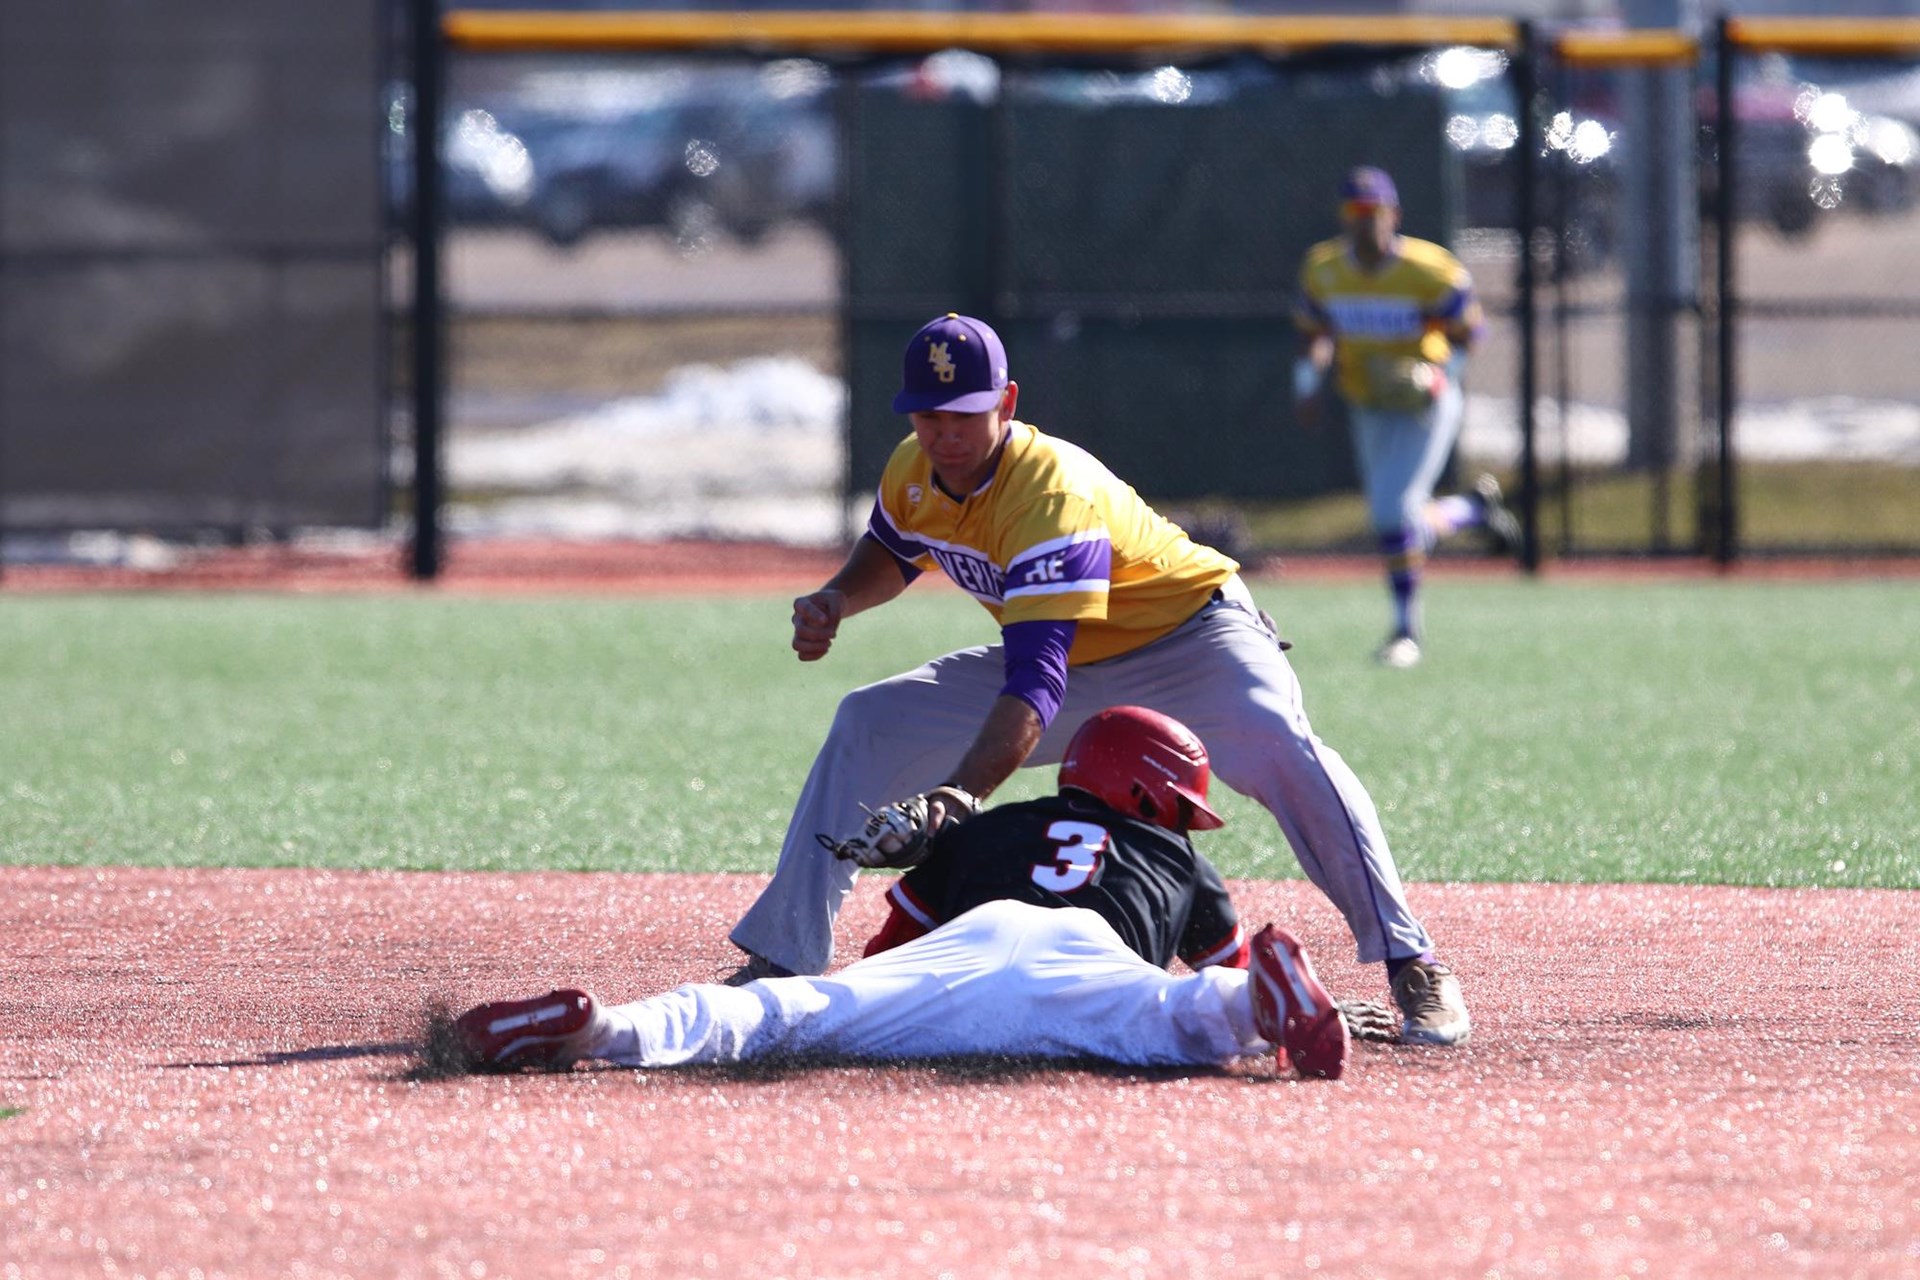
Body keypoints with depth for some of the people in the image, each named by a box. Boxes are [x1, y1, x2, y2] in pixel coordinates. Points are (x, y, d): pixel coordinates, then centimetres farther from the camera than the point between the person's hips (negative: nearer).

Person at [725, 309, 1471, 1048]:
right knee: (868, 726, -2)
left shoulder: (1053, 496, -35)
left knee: (1275, 743, -37)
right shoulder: (913, 473, -11)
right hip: (1063, 656, 8)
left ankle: (1409, 964, -32)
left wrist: (961, 792, -59)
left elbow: (1036, 684, -45)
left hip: (1187, 625, -7)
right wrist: (835, 602, -10)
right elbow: (892, 553, 14)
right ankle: (781, 957, 4)